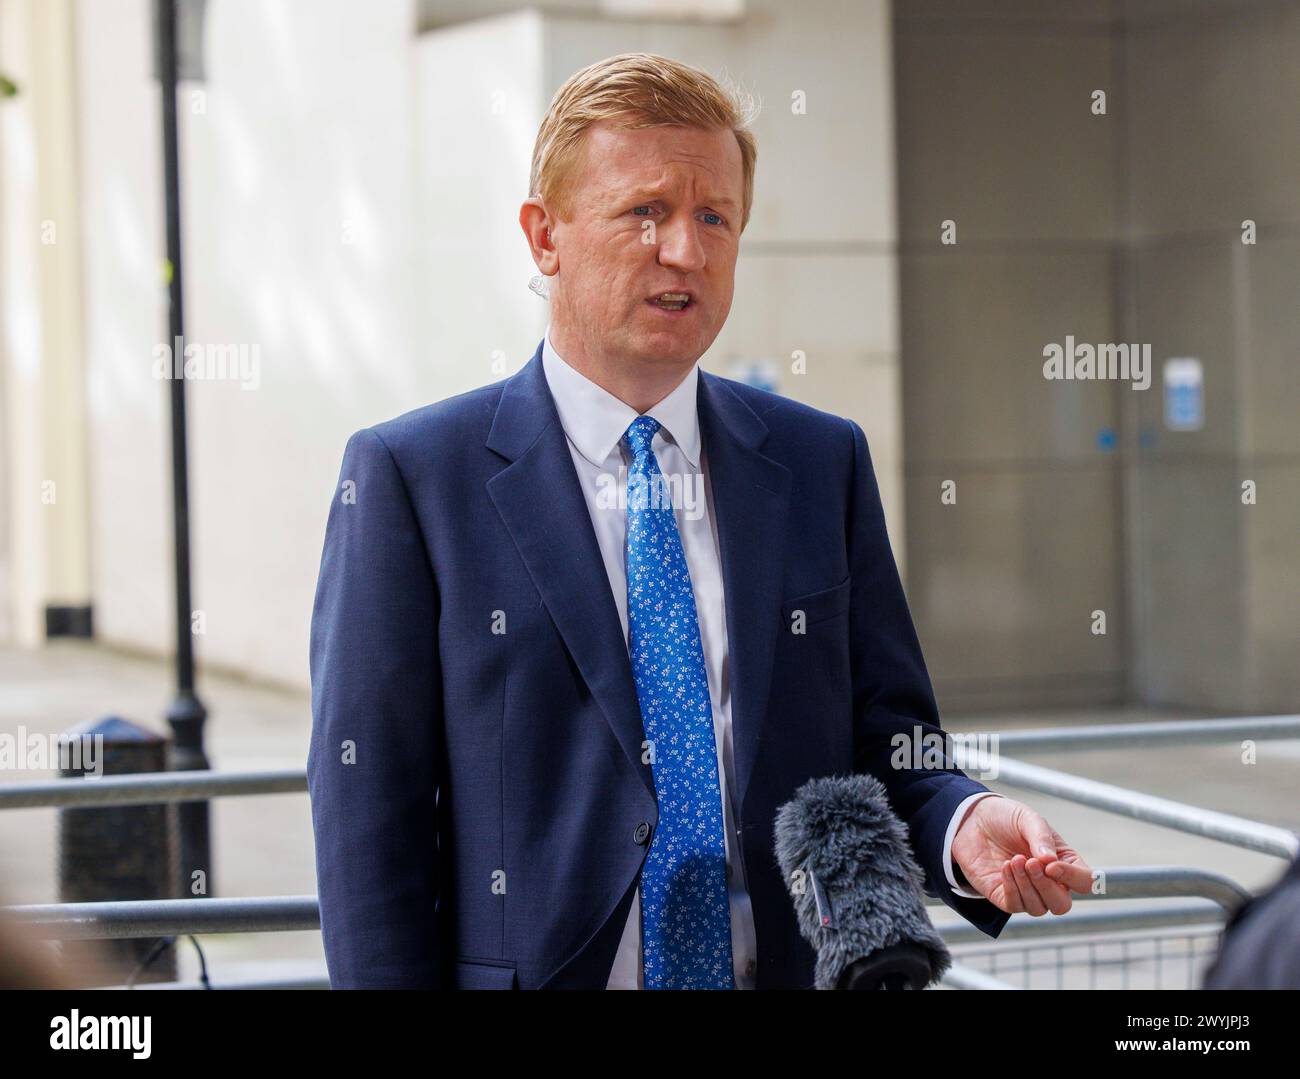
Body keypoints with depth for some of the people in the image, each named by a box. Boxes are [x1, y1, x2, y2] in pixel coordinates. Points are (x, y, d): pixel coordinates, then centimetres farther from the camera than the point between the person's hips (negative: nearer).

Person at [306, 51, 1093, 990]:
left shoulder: (825, 464, 5)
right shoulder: (410, 477, -5)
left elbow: (886, 746, 6)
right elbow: (371, 817, -8)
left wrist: (964, 827, -14)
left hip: (796, 967, 3)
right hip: (536, 973, -3)